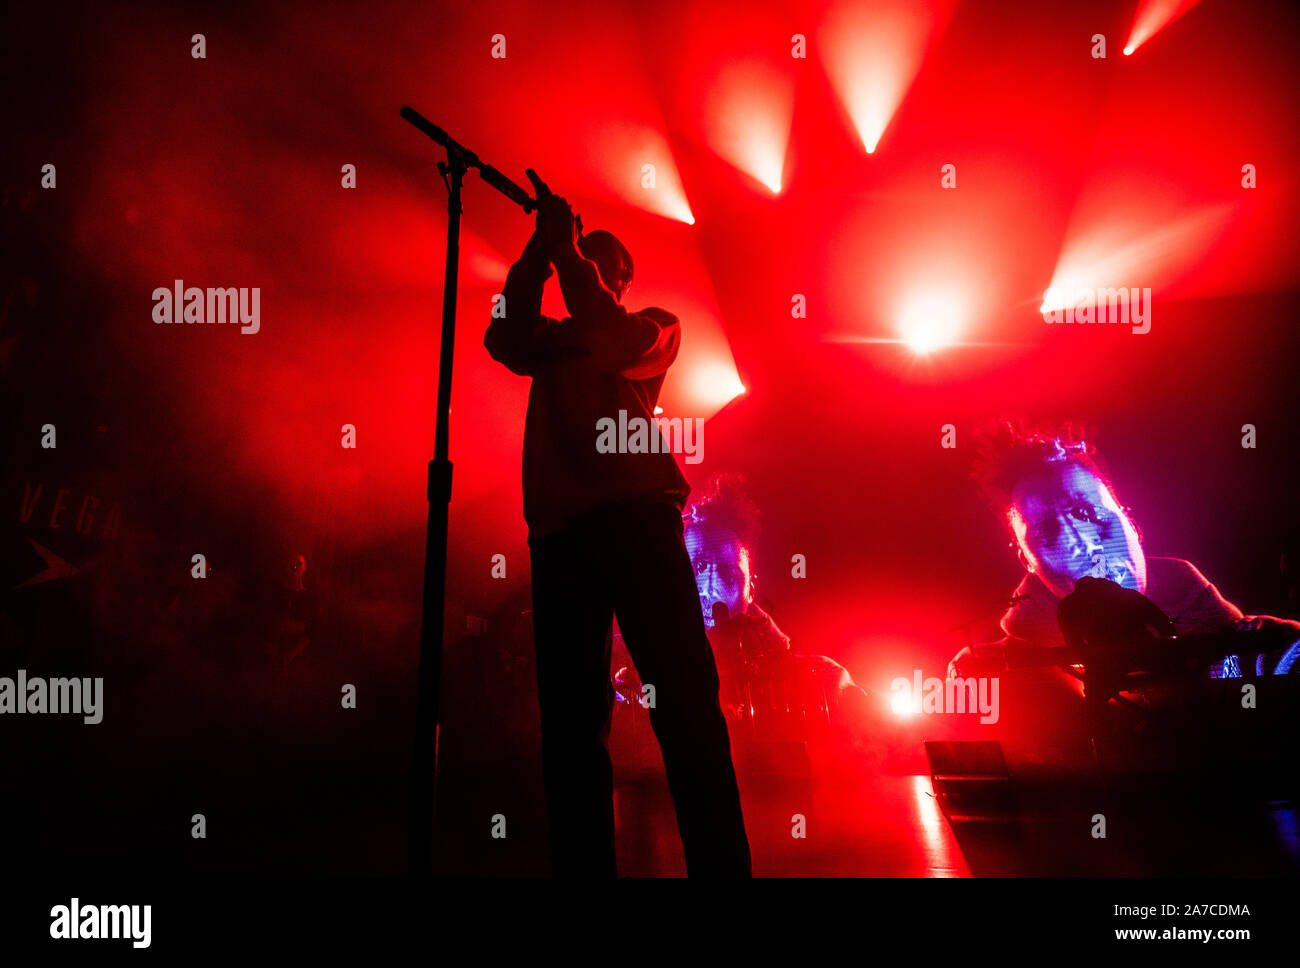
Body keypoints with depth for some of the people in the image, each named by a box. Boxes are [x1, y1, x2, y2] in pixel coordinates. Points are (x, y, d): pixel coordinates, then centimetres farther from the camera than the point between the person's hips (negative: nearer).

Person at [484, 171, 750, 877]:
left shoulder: (656, 327, 20)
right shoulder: (553, 338, 29)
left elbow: (616, 343, -2)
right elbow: (505, 339, 8)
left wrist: (567, 250, 3)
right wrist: (538, 253, 5)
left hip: (634, 509, -4)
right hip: (558, 524, 4)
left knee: (684, 695, -12)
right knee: (569, 718, 0)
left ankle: (721, 863, -9)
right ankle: (583, 865, 6)